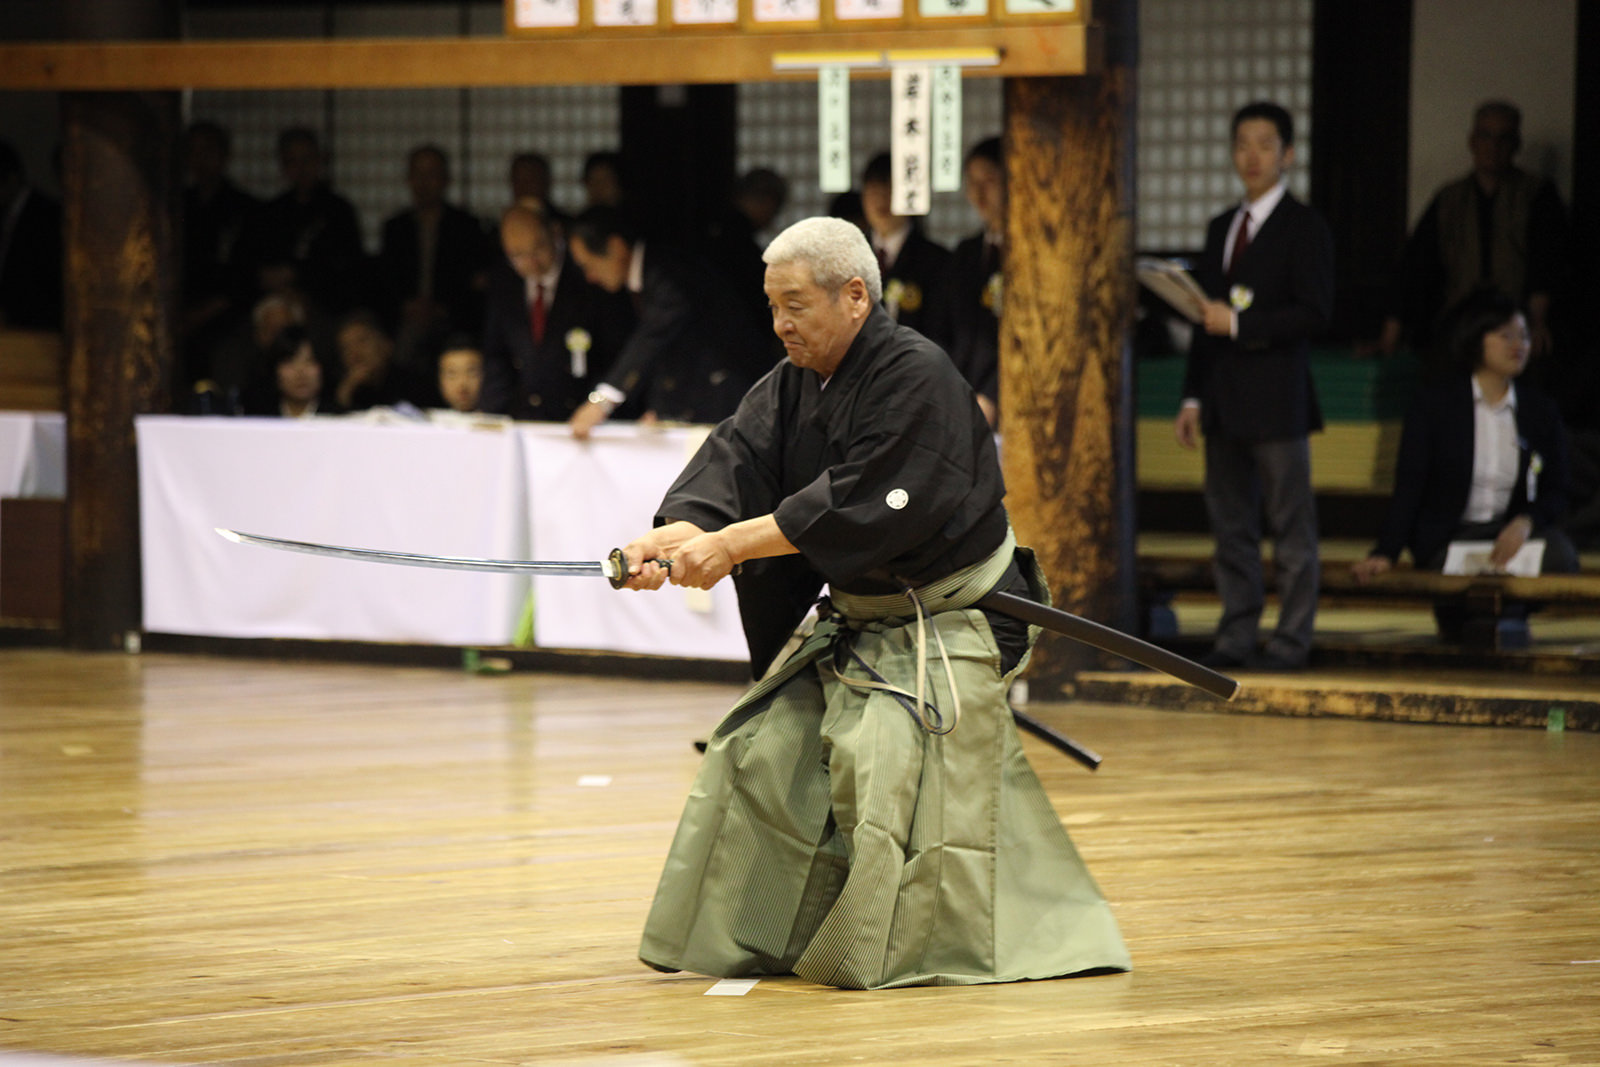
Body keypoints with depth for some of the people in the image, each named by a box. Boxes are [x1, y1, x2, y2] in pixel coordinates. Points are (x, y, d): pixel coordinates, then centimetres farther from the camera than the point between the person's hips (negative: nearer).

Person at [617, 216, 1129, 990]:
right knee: (764, 750, 6)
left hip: (946, 627, -9)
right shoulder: (795, 384, 5)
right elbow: (734, 459, -10)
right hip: (861, 622, 9)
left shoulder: (916, 380, -22)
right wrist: (678, 535, -30)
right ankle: (761, 932, 18)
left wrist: (733, 545, -31)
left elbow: (858, 510, -29)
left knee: (895, 774, -21)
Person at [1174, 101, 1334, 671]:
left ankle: (1292, 639, 0)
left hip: (1277, 398, -7)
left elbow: (1313, 312, -12)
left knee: (1291, 527, -3)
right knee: (1230, 524, 8)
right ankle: (1236, 637, 13)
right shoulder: (1222, 228, 18)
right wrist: (1193, 397, 13)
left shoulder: (1304, 228, -3)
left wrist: (1241, 323, -16)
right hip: (1224, 401, 7)